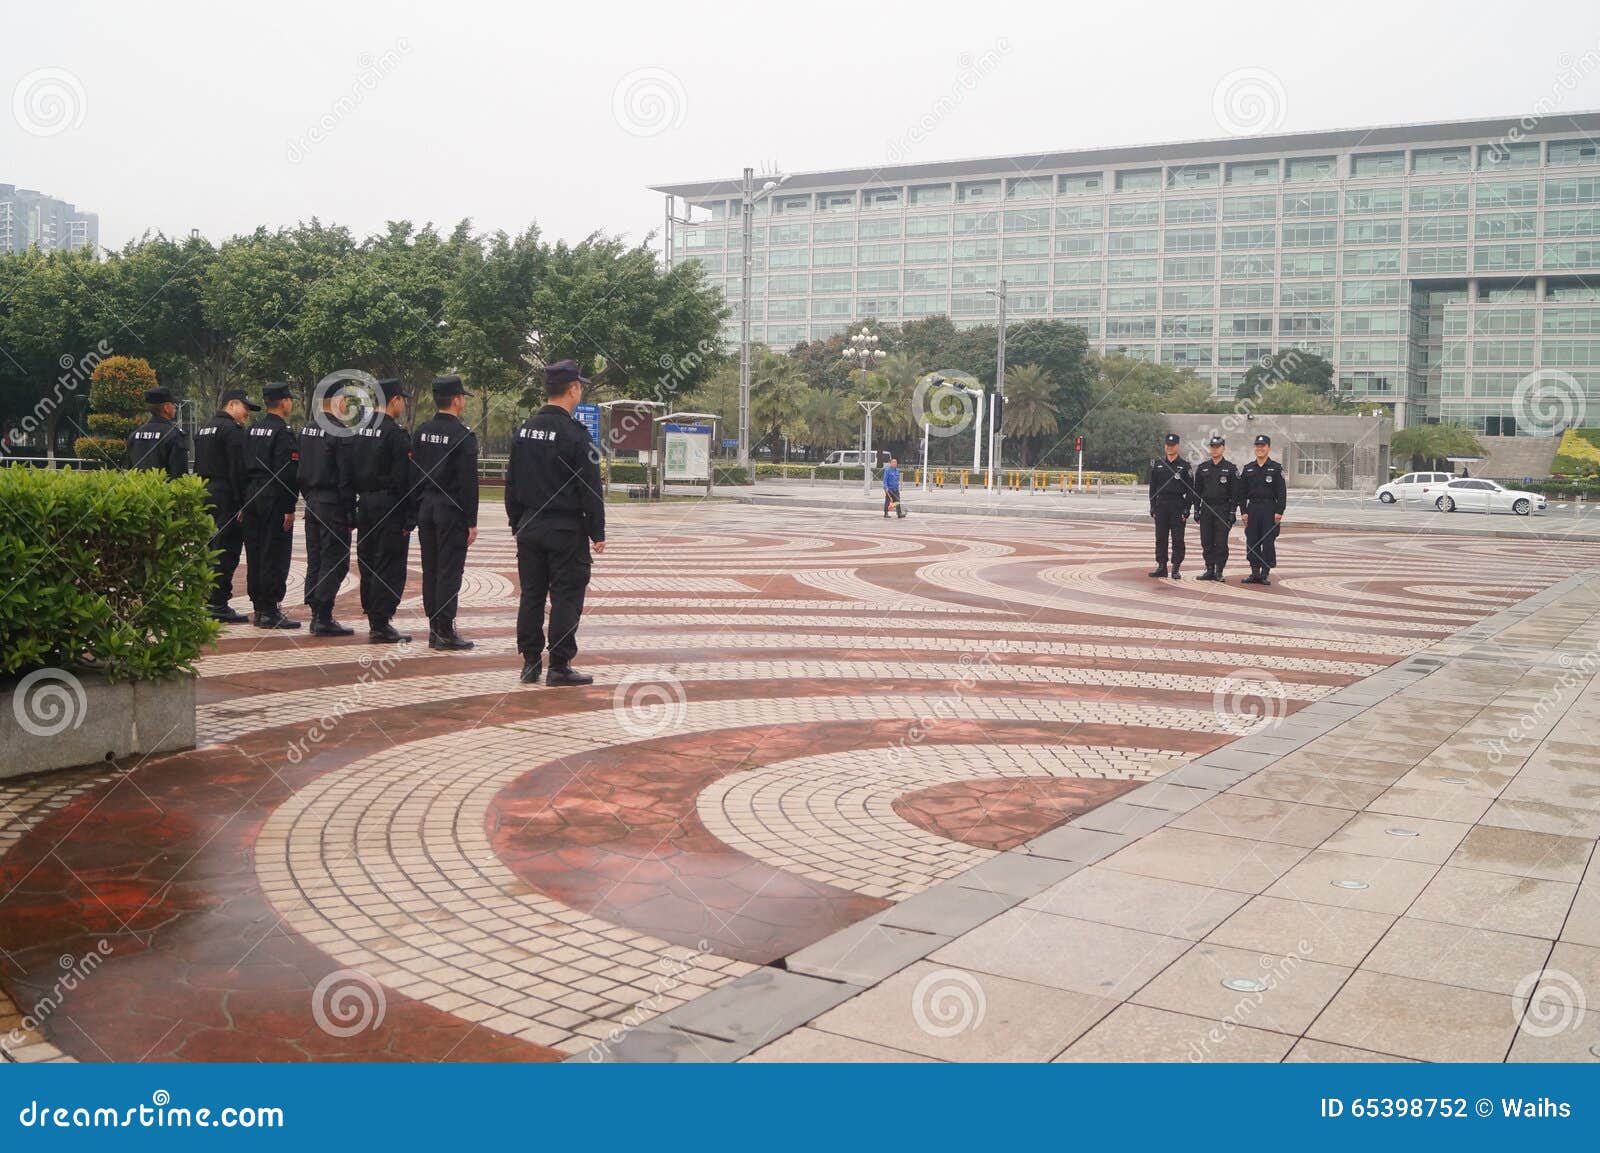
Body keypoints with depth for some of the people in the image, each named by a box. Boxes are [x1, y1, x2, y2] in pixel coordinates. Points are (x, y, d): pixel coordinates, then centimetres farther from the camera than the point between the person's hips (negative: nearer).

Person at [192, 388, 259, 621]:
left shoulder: (203, 430, 18)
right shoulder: (233, 431, -11)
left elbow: (197, 467, 19)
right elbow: (238, 470, -17)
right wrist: (241, 503, -17)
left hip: (205, 495, 9)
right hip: (226, 497, -9)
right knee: (226, 552, -6)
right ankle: (219, 605, -5)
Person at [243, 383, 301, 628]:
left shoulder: (253, 428, 12)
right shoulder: (283, 432, -13)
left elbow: (243, 465, 13)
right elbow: (287, 474, -18)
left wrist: (245, 501, 16)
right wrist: (289, 508, -17)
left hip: (252, 496, 8)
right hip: (274, 500, -8)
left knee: (255, 553, 11)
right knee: (275, 555, -5)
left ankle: (259, 608, 17)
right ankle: (270, 611, -5)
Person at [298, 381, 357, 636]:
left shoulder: (306, 429, 10)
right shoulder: (342, 433, -15)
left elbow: (301, 469, 14)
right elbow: (347, 477, -17)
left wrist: (308, 498, 19)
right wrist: (351, 513, -13)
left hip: (312, 503, 8)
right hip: (333, 504, -8)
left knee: (315, 559, 12)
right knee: (335, 561, -4)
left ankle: (316, 615, 18)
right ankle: (324, 618, -5)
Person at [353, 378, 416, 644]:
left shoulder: (361, 430, 10)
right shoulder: (396, 433, -14)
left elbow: (351, 470, 13)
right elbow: (404, 479, -17)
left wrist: (355, 506, 16)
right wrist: (410, 518, -13)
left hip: (365, 503, 8)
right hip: (389, 506, -8)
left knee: (369, 564, 12)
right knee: (389, 567, -4)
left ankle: (374, 620, 19)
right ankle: (380, 625, -3)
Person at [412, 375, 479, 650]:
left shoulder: (422, 431, 7)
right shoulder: (463, 435, -13)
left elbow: (413, 474, 10)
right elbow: (468, 482, -14)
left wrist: (417, 511, 15)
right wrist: (471, 522, -10)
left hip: (426, 509, 7)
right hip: (451, 512, -7)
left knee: (430, 571, 10)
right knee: (449, 572, -3)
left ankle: (434, 630, 15)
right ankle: (445, 632, -2)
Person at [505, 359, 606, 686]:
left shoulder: (524, 430, 7)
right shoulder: (574, 434, -13)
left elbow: (512, 483, 13)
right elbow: (591, 489, -13)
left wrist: (517, 524, 20)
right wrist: (597, 533, -6)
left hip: (529, 527, 6)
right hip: (565, 529, -6)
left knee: (531, 595, 11)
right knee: (565, 598, 0)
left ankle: (530, 662, 15)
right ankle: (559, 667, 2)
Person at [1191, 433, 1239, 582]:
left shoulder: (1230, 468, 0)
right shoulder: (1203, 468, 9)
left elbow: (1235, 493, -2)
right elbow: (1197, 491, 11)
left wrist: (1232, 513, -8)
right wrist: (1196, 511, 4)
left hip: (1223, 510, -3)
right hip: (1206, 509, 3)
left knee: (1221, 543, -3)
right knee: (1206, 542, 4)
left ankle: (1219, 571, 4)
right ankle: (1209, 570, 12)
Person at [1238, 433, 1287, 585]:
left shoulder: (1276, 468, 0)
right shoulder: (1248, 469, 10)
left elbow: (1281, 493, -3)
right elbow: (1242, 492, 9)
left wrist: (1279, 512, -10)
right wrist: (1243, 511, 1)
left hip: (1269, 510, -3)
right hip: (1252, 509, 3)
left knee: (1268, 542, -3)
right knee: (1252, 542, 3)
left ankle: (1265, 574, 2)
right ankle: (1255, 573, 10)